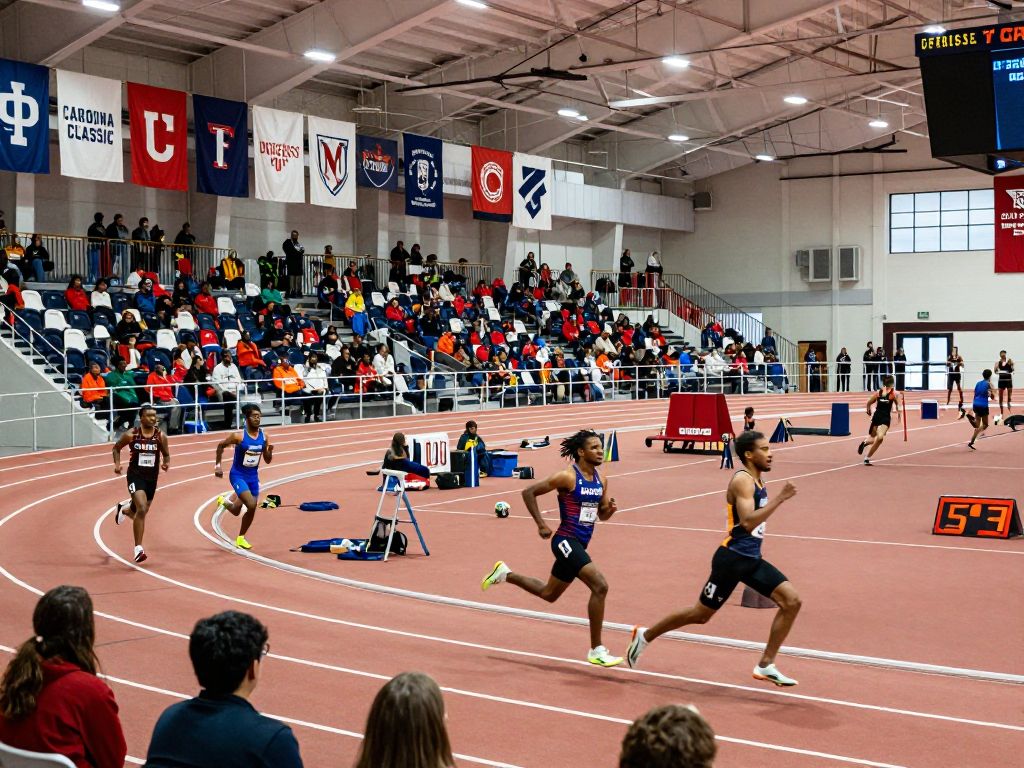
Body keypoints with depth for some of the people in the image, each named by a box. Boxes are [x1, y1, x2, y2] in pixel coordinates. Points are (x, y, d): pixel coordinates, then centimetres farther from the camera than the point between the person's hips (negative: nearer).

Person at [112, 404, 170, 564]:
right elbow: (116, 448, 8)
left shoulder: (161, 436, -4)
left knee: (141, 511, 19)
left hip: (152, 477, 4)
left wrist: (166, 463, -15)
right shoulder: (131, 435, -8)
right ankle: (138, 549, -12)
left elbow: (166, 455, 7)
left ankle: (124, 509, 59)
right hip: (135, 475, -4)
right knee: (142, 509, -22)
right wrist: (117, 463, -8)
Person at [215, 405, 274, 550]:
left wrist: (270, 450, -15)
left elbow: (267, 460, 5)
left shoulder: (264, 437, -3)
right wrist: (218, 465, -3)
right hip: (238, 475, -5)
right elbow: (220, 445, -1)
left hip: (253, 477, 5)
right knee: (251, 505, -22)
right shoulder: (238, 436, -17)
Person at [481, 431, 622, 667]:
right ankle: (596, 651, -15)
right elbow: (529, 492, -10)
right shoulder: (567, 477, -14)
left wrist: (610, 508, -7)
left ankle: (505, 574, 43)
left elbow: (602, 515, 17)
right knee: (600, 586, -21)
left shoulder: (601, 480, 7)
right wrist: (541, 525, -13)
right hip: (566, 541, -9)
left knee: (548, 594, 23)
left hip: (580, 545, 9)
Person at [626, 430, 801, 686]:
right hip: (732, 558, -8)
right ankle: (645, 636, 22)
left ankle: (765, 666, 1)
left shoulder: (757, 480, 12)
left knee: (791, 601, -5)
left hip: (752, 559, 8)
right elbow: (747, 523, -30)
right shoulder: (743, 480, -16)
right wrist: (779, 499, -31)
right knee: (701, 614, 3)